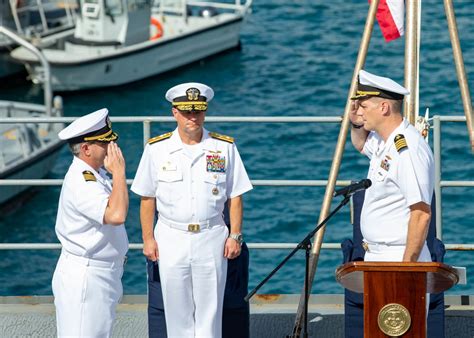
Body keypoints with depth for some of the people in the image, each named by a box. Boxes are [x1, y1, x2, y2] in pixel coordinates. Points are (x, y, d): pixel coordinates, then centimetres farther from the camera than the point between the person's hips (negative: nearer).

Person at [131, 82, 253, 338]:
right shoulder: (157, 149, 0)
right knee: (177, 309, 5)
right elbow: (147, 198, 4)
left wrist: (235, 235, -1)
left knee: (210, 310, 3)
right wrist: (148, 238, 1)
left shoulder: (224, 147, 1)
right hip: (171, 238, 0)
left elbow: (235, 196, 4)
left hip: (211, 237, 0)